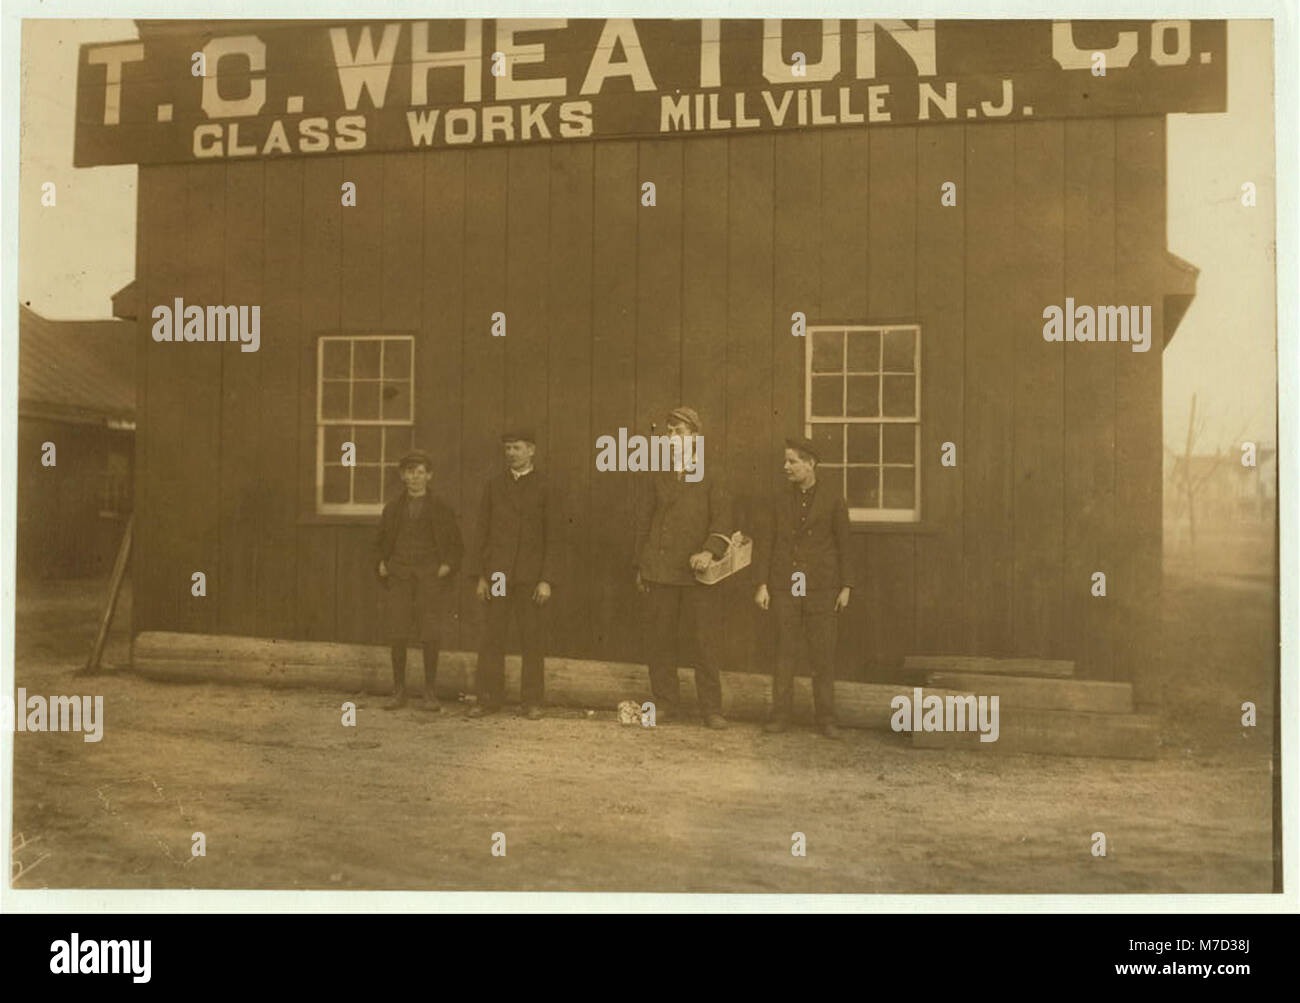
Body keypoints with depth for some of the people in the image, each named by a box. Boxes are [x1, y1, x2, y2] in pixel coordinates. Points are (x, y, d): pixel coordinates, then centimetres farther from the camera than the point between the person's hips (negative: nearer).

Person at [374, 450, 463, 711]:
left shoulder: (440, 509, 6)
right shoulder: (393, 508, 12)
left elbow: (455, 544, 11)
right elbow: (381, 542, 22)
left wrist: (448, 565, -4)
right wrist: (381, 563, 6)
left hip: (429, 574, -2)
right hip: (399, 575, 2)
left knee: (430, 635, -8)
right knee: (397, 634, -3)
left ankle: (430, 692, 2)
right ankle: (399, 691, 7)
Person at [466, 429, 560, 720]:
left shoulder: (545, 487, 1)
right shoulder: (493, 485, 9)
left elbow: (552, 538, -1)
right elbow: (482, 532, 9)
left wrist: (547, 580, -8)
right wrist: (479, 576, 2)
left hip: (531, 576, -2)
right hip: (497, 574, 2)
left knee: (533, 639, 1)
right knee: (491, 637, 2)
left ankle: (532, 701, 10)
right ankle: (488, 698, 11)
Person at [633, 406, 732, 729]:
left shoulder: (709, 481, 8)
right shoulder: (654, 478, 12)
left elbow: (723, 520, -2)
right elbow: (643, 523, 12)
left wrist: (710, 550, -20)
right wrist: (640, 567, 7)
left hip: (694, 572, -2)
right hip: (658, 571, 2)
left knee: (704, 641, -3)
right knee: (659, 639, 4)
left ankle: (711, 708, 4)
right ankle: (666, 702, 15)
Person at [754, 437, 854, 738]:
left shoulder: (833, 499, 1)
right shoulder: (779, 501, 7)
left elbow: (844, 544, 1)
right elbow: (766, 543, 5)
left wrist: (846, 587, -2)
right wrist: (762, 585, -2)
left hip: (821, 586, -1)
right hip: (786, 586, 2)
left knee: (823, 652, 0)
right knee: (786, 651, 1)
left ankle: (825, 717, 8)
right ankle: (780, 715, 8)